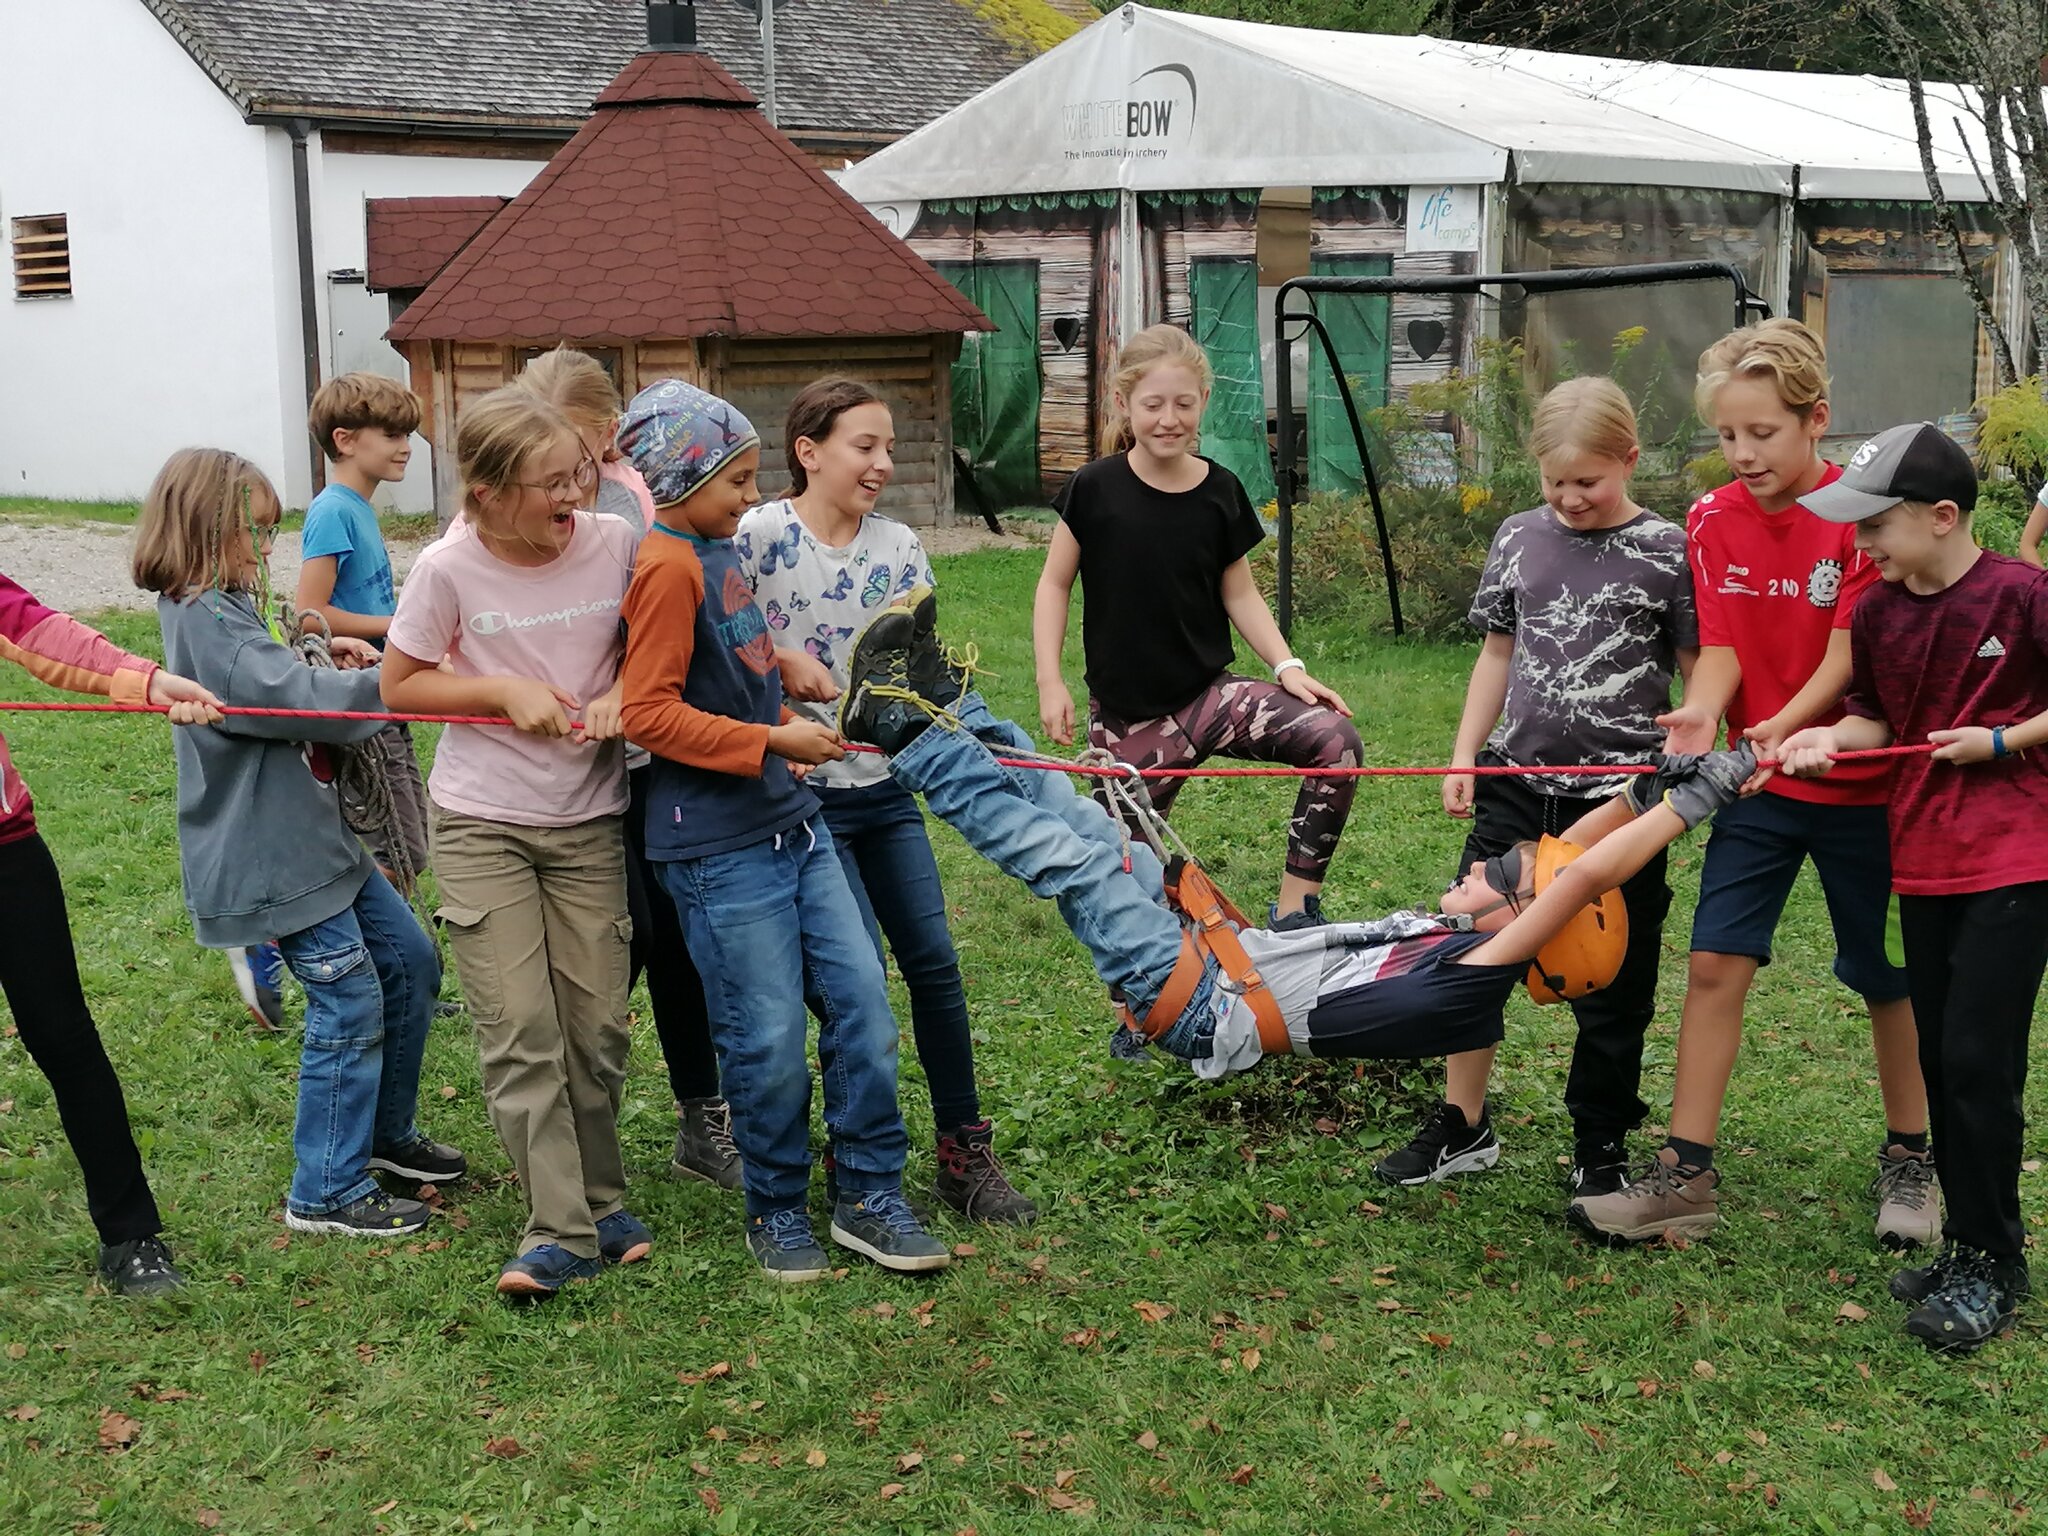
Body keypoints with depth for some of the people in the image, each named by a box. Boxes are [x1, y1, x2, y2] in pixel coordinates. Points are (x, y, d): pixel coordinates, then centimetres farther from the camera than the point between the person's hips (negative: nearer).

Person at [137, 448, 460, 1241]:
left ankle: (385, 1133, 30)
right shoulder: (205, 623, -19)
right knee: (350, 1001, -6)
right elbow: (295, 699, -27)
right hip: (269, 856, -10)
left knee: (410, 960, 15)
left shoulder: (223, 611, 13)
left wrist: (328, 670, 4)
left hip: (314, 834, 10)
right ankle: (326, 1194, 6)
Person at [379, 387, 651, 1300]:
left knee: (598, 1027, 5)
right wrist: (506, 692, -16)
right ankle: (561, 1231, -2)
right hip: (481, 823, -2)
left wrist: (618, 693, -12)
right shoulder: (449, 568, -13)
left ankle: (598, 1200, 25)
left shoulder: (614, 545, -8)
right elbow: (398, 684, -2)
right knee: (520, 1034, -7)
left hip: (589, 822, 2)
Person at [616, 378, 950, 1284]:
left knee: (861, 998, 6)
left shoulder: (717, 553, 13)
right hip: (720, 844, -9)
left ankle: (870, 1197, 16)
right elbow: (649, 713, -19)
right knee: (769, 1038, 1)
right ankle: (776, 1211, 20)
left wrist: (795, 728, 20)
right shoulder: (668, 566, -14)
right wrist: (774, 741, -17)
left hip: (790, 821, 9)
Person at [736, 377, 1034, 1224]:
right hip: (803, 794, -5)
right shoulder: (757, 536, -9)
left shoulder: (898, 546, 6)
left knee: (934, 962, 2)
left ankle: (964, 1152, 14)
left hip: (887, 787, 5)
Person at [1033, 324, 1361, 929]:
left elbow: (1240, 594, 8)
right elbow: (1054, 585, 2)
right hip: (1125, 716, -1)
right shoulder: (1095, 489, -7)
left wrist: (1287, 666, -5)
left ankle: (1295, 913, -12)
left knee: (1334, 737, -21)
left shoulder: (1219, 492, 0)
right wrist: (1049, 683, -6)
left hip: (1211, 692, 2)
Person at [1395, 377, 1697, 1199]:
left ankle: (1600, 1151, 21)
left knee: (1611, 984, 6)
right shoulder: (1521, 537, 5)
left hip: (1618, 797, -4)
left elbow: (1699, 671, -3)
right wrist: (1463, 758, 10)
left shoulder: (1666, 551, -7)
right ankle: (1462, 1129, 22)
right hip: (1517, 784, 4)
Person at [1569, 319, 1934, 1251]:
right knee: (1714, 963, -4)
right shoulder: (1713, 521, 0)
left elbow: (1846, 655, -17)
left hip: (1858, 782, -3)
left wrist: (1787, 725, -33)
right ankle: (1685, 1175, 1)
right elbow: (1721, 648, -5)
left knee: (1886, 978, 9)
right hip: (1756, 785, 3)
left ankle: (1907, 1162, 28)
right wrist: (1699, 715, -25)